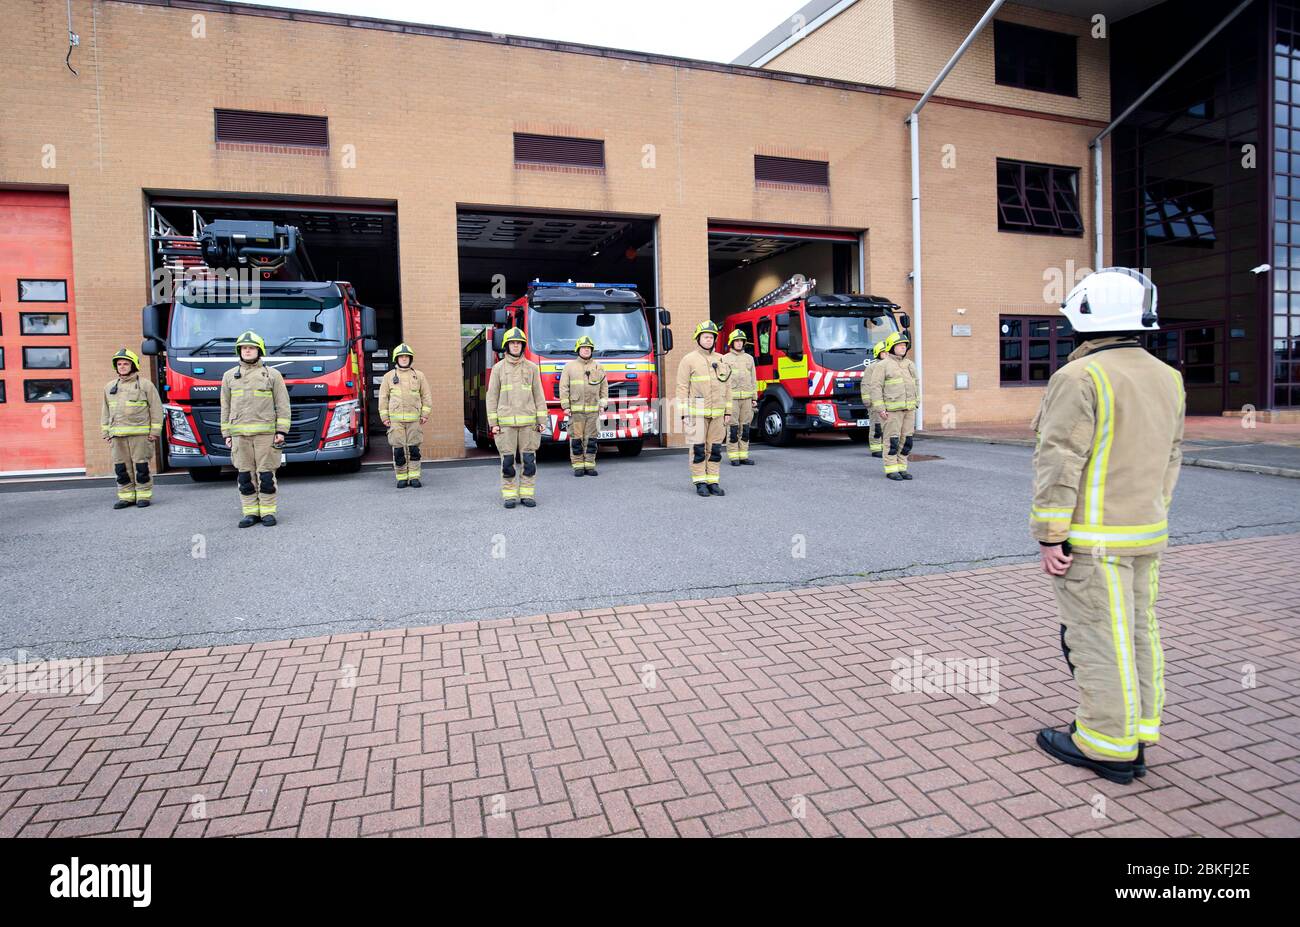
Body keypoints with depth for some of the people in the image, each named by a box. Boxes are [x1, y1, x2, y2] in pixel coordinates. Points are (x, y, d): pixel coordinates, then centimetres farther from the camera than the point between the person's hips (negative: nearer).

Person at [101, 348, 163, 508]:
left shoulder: (145, 385, 2)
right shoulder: (110, 387, 16)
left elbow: (156, 409, -1)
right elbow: (106, 412, 21)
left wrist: (155, 432, -6)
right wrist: (106, 432, 14)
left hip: (140, 434, -5)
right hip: (118, 435, 5)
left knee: (141, 466, -3)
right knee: (122, 467, 6)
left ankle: (143, 496, 4)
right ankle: (126, 497, 13)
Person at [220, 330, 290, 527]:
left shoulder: (272, 374, 5)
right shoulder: (229, 376, 13)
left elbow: (283, 405, 2)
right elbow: (225, 407, 14)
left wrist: (281, 431, -6)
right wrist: (226, 434, 8)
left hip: (266, 433, -3)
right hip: (239, 435, 3)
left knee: (266, 474, -2)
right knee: (244, 475, 3)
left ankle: (268, 512, 6)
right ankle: (251, 512, 10)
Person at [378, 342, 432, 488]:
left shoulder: (418, 375, 10)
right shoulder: (389, 376, 9)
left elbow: (427, 395, 10)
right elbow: (383, 397, 9)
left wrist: (425, 414, 1)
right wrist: (384, 417, 3)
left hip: (414, 419, 0)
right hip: (395, 419, 0)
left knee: (414, 449, 1)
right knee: (398, 450, -1)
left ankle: (414, 477, 7)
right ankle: (402, 478, 8)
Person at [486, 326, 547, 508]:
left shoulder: (532, 368, 6)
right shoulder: (498, 368, 4)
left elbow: (539, 396, 6)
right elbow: (492, 396, 4)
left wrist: (542, 421, 0)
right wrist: (493, 423, -2)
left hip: (528, 422, 1)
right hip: (506, 422, -1)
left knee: (529, 459, 1)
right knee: (507, 460, 1)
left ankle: (527, 495, 9)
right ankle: (510, 496, 9)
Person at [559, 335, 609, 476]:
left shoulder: (599, 367, 13)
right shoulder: (569, 367, 7)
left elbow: (604, 387, 15)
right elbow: (563, 388, 4)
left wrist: (603, 405, 7)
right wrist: (565, 406, -3)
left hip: (593, 410, 2)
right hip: (575, 410, -2)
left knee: (591, 438, 2)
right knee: (576, 438, -2)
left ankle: (590, 465, 9)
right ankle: (578, 466, 4)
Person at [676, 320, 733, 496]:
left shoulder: (721, 361, 13)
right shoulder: (689, 360, 0)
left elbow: (727, 387, 15)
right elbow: (682, 388, -4)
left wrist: (728, 412, 9)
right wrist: (684, 414, -10)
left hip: (717, 413, 4)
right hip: (697, 412, -4)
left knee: (715, 449, 5)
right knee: (698, 449, -2)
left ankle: (712, 482, 12)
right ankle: (700, 483, 5)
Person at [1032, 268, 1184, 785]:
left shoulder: (1080, 378, -17)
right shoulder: (1167, 378, 11)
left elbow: (1059, 464, -20)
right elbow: (1171, 458, 16)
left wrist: (1050, 535, -15)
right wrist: (1152, 514, 22)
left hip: (1093, 538, -9)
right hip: (1147, 533, 9)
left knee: (1099, 640, 1)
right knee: (1139, 633, 15)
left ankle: (1106, 746, 12)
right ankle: (1137, 739, 27)